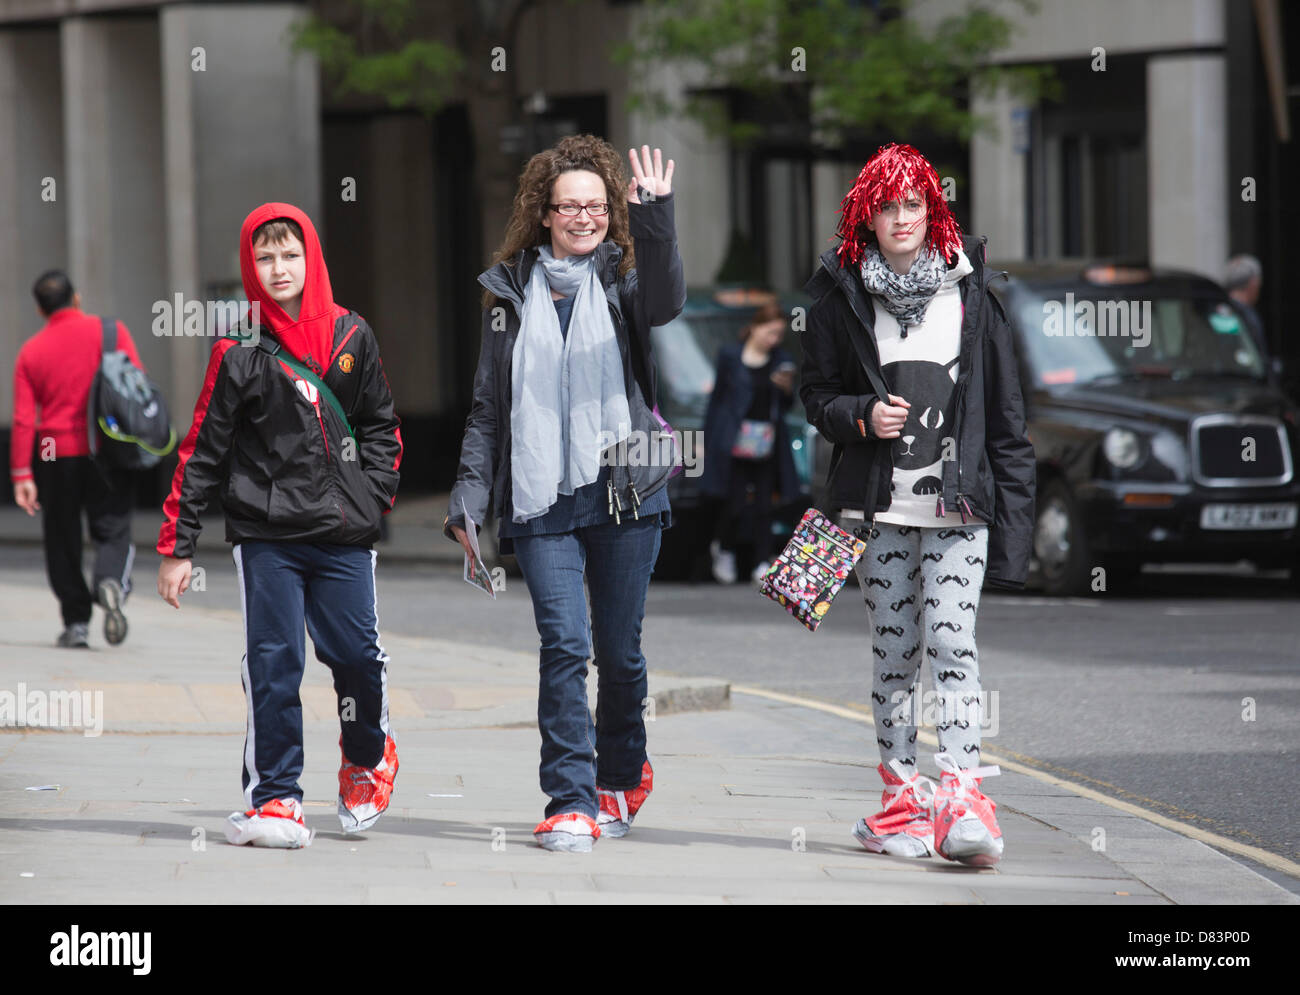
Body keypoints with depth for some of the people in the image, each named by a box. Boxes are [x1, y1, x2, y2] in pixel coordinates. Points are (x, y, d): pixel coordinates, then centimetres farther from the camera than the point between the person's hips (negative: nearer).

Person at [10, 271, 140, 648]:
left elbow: (23, 419, 0)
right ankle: (111, 581, -27)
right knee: (113, 529, 4)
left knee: (63, 541, 11)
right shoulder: (110, 331, 0)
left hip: (56, 454, 1)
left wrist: (21, 476, -1)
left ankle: (76, 622, 9)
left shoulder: (31, 351, 4)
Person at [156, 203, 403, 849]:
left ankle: (367, 759, 28)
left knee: (357, 655, 0)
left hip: (345, 534, 2)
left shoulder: (351, 336, 7)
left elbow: (380, 425, 18)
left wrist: (374, 492, 2)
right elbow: (203, 449, 1)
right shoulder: (240, 352, 0)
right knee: (272, 663, -5)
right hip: (266, 535, -2)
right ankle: (274, 797, 1)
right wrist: (177, 544, -1)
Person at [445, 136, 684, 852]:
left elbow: (664, 302, -21)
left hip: (623, 491, -1)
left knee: (619, 649, 6)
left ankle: (622, 774, 30)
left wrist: (655, 218, -34)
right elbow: (488, 408, 14)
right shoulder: (510, 291, 12)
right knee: (563, 643, -12)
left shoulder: (621, 277, 5)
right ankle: (571, 803, -11)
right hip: (540, 500, 1)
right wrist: (469, 497, 4)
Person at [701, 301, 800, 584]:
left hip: (767, 445, 2)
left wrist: (787, 388, -8)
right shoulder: (730, 355, 2)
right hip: (733, 443, -2)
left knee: (763, 506, -1)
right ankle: (723, 548, 24)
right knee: (733, 504, -3)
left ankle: (763, 564, 4)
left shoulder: (783, 360, 9)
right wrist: (707, 439, 5)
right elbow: (717, 397, 6)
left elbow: (787, 406, 14)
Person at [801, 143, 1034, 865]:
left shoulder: (969, 291, 4)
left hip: (958, 503, -2)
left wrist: (1014, 520, 2)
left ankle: (965, 799, -19)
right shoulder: (843, 295, 6)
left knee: (952, 639, -13)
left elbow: (1006, 416, 6)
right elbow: (818, 394, 13)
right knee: (894, 650, 5)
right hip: (880, 505, 2)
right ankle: (902, 798, 13)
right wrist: (861, 417, -10)